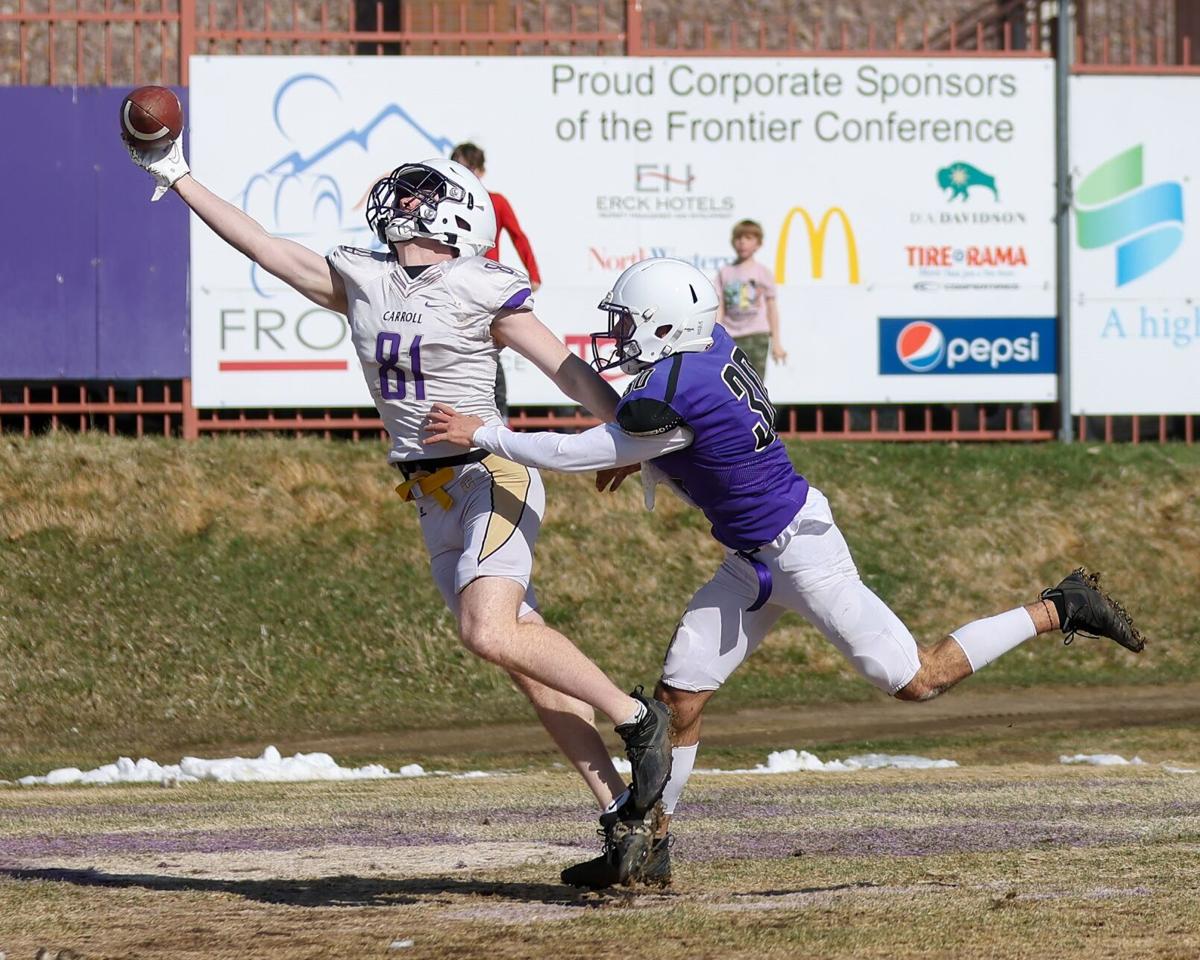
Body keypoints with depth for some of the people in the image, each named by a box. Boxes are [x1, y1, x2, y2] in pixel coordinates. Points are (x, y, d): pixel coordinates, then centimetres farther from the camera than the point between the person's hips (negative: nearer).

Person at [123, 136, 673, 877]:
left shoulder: (481, 290, -6)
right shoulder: (359, 283, 9)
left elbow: (569, 370, -5)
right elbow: (261, 245, 12)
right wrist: (177, 178, 12)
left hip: (492, 477, -6)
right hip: (435, 501, 6)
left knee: (490, 632, -26)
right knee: (526, 661, 3)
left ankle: (635, 716, -12)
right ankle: (622, 810, 4)